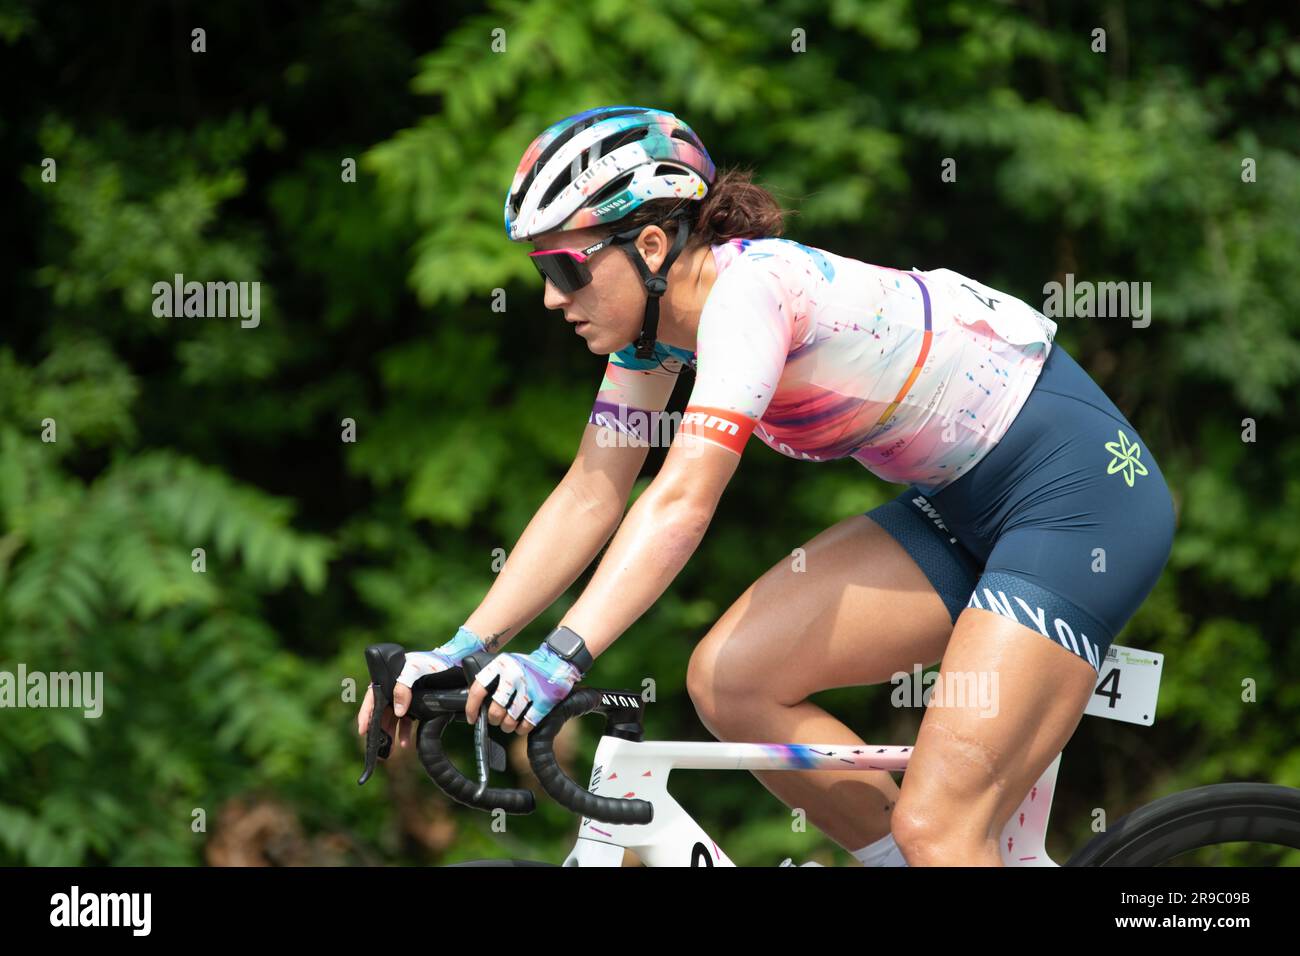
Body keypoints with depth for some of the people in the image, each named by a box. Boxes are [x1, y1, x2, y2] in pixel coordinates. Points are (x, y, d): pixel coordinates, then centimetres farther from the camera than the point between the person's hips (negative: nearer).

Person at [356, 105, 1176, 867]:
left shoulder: (747, 289, -24)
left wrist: (557, 663, -41)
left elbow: (681, 504, -34)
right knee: (730, 680, -4)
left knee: (935, 825, -17)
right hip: (964, 504, 9)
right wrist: (459, 654, -3)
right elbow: (588, 499, 4)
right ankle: (915, 862, 9)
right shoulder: (657, 316, 1)